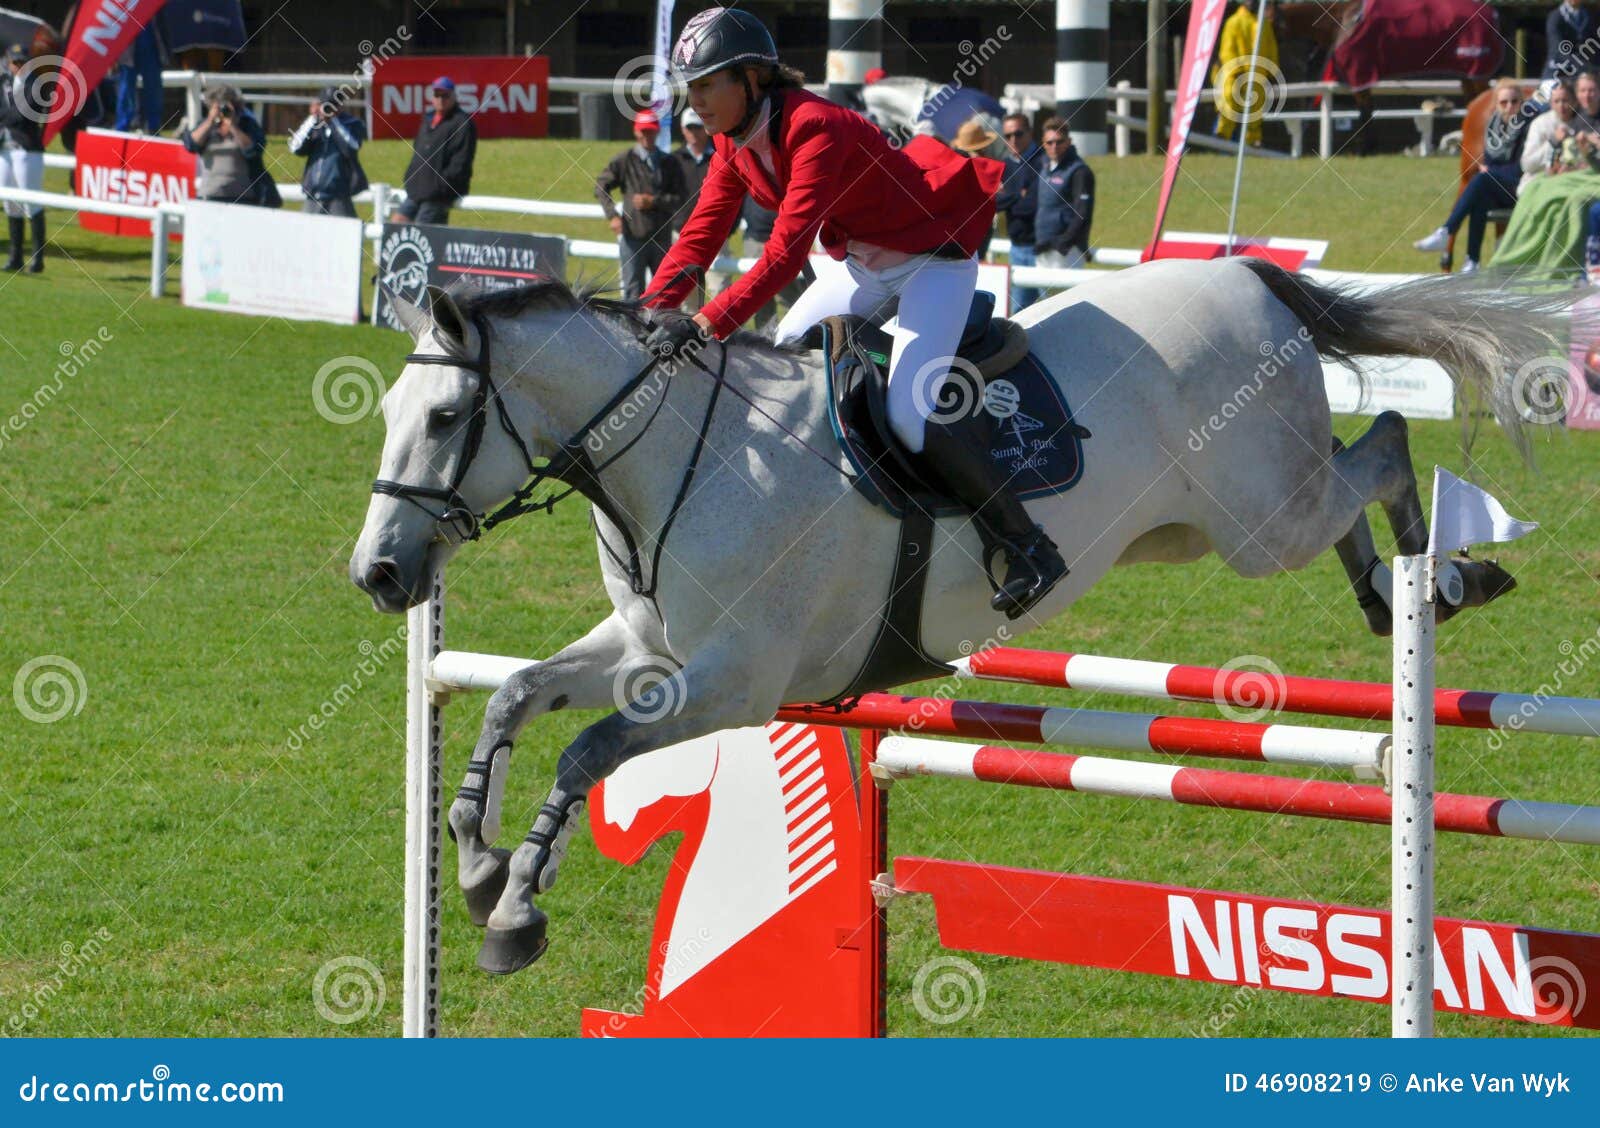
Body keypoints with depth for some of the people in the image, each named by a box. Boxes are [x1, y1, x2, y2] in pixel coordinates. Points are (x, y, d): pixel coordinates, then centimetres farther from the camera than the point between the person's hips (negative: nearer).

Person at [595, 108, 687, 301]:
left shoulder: (669, 164, 9)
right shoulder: (624, 161, 4)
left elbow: (682, 198, 3)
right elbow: (600, 187, 4)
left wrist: (653, 201, -11)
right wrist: (613, 216, -8)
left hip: (662, 237, 2)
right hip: (633, 235, -2)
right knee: (633, 288, -5)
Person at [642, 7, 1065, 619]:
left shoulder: (815, 128, -30)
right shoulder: (735, 143, -3)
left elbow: (785, 251, -38)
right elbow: (702, 232, -3)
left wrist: (707, 325, -45)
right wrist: (654, 308, -19)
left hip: (935, 256, -9)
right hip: (865, 262, 9)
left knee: (909, 415, -21)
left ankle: (1031, 550, -13)